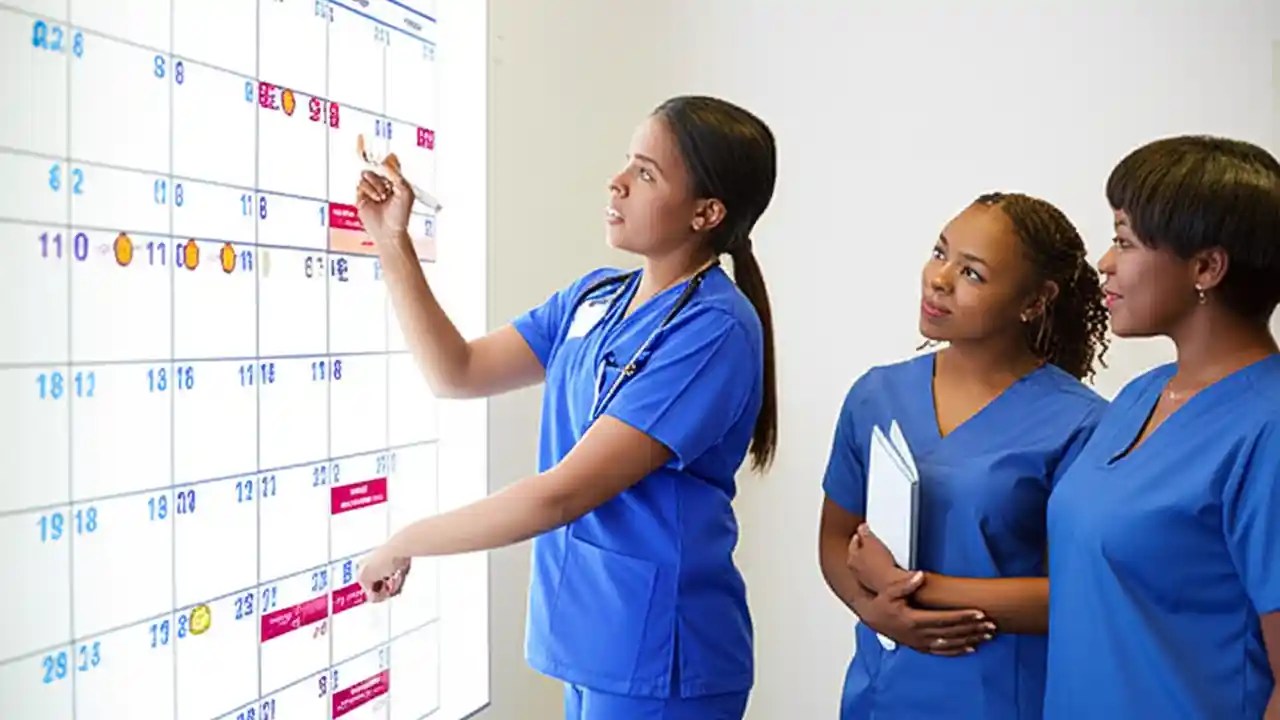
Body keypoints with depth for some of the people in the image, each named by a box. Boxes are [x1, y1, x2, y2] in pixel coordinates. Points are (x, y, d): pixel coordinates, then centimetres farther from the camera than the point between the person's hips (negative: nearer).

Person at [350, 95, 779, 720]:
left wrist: (407, 542, -13)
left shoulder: (714, 329, -21)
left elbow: (562, 493, -24)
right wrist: (393, 244, -2)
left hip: (655, 657, -6)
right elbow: (457, 373, 7)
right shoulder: (595, 294, 4)